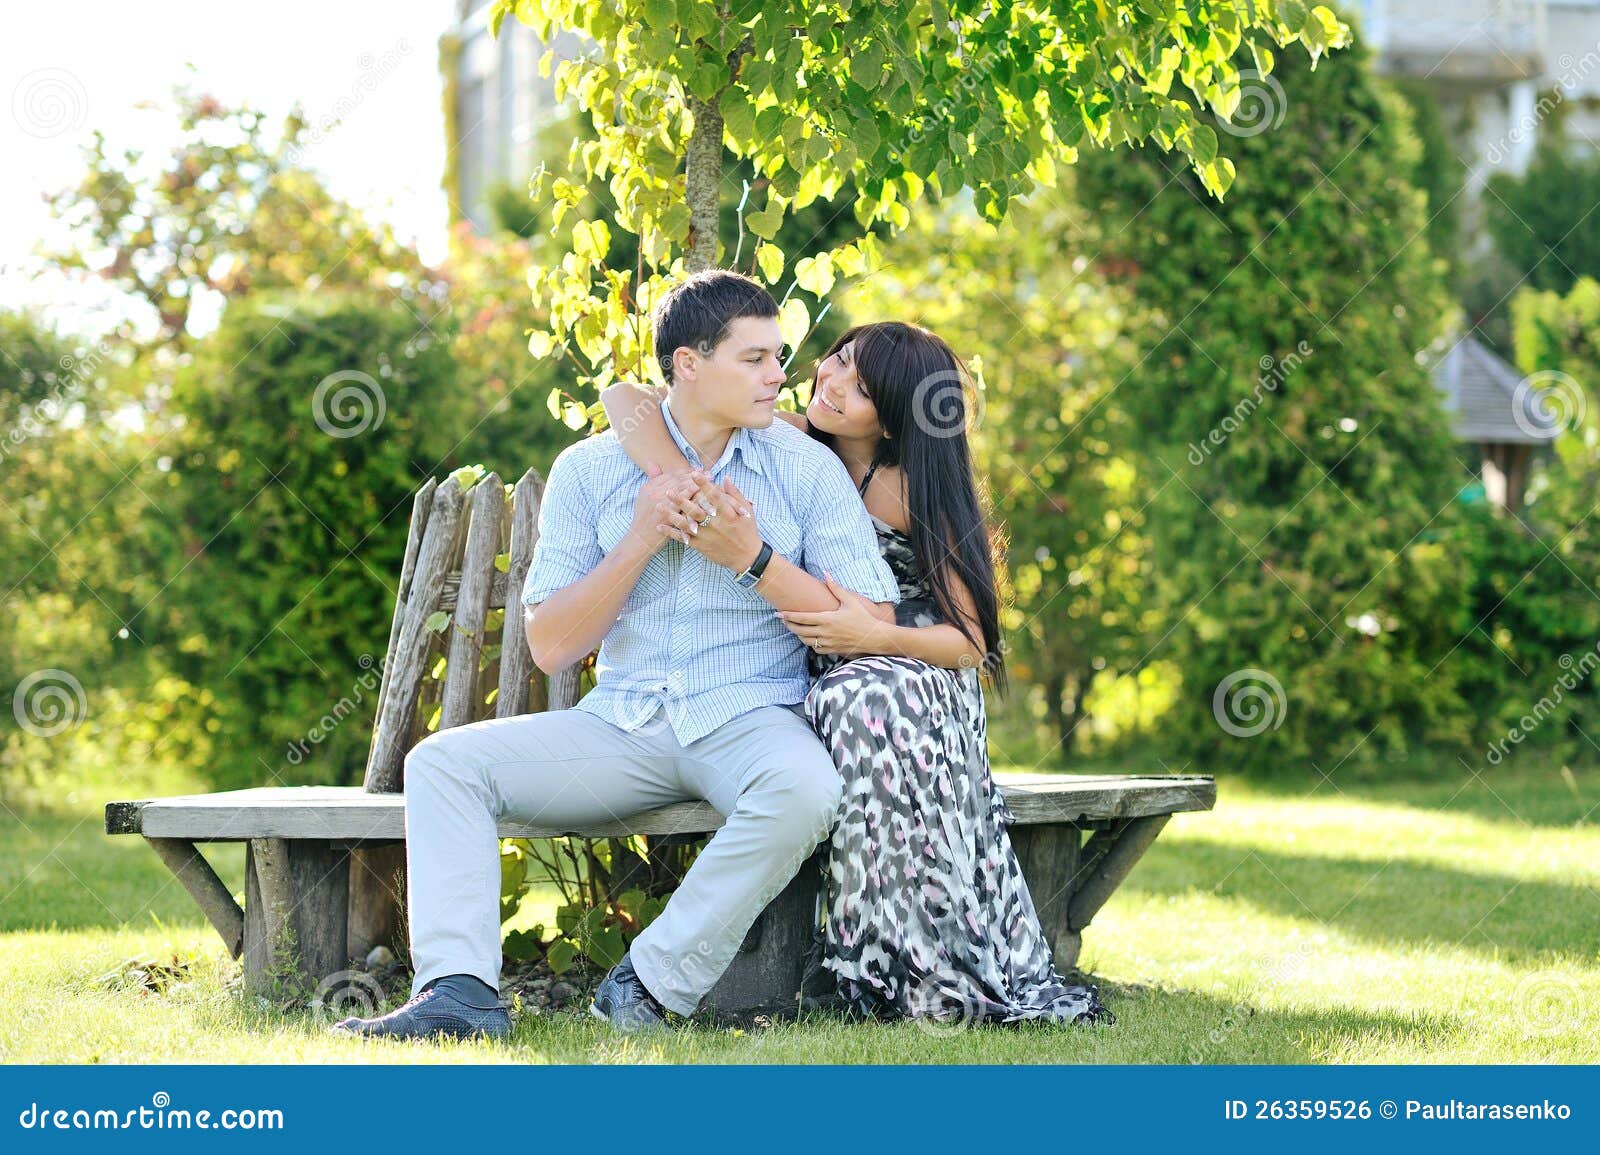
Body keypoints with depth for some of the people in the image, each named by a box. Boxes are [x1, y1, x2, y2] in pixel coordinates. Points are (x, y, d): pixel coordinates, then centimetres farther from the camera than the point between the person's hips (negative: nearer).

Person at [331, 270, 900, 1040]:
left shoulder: (806, 468, 3)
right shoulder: (590, 470, 6)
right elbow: (550, 646, 3)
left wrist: (753, 559, -12)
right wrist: (637, 544, -9)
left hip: (747, 717, -2)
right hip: (620, 722, 3)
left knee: (803, 792, -38)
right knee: (442, 761, -15)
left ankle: (652, 984, -25)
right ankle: (460, 993, -27)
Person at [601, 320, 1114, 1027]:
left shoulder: (914, 492, -3)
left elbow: (972, 642, -4)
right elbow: (624, 398, -5)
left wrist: (877, 635, -24)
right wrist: (677, 475, -26)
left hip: (924, 673, -2)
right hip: (823, 685, 2)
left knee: (872, 701, -39)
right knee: (856, 706, -37)